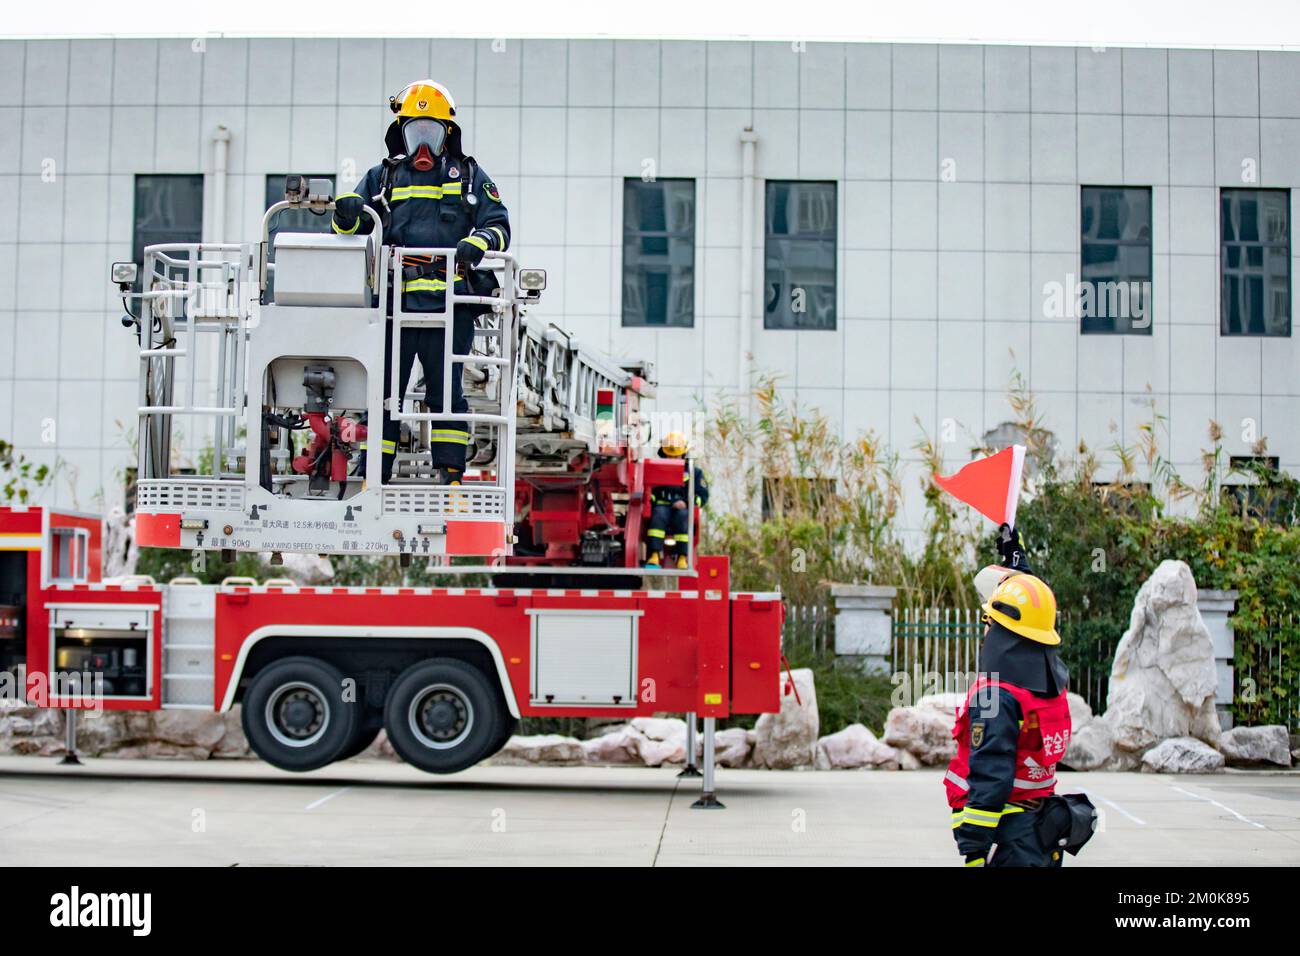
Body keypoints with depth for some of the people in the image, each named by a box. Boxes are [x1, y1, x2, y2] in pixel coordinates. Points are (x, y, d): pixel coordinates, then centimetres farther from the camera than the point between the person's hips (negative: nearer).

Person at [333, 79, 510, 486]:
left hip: (449, 305, -2)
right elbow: (351, 230, 15)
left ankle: (450, 475, 7)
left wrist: (476, 244, -13)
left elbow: (499, 225, 9)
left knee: (446, 393, 1)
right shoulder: (381, 178, 18)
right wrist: (347, 216, -9)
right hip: (392, 303, 2)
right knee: (382, 392, 3)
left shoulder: (469, 176, 15)